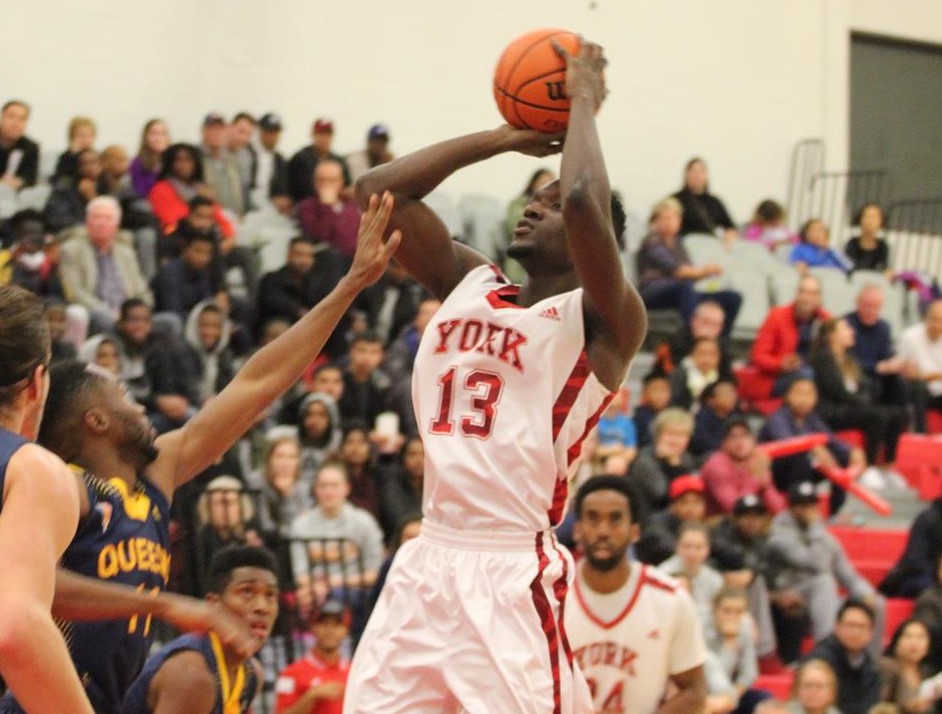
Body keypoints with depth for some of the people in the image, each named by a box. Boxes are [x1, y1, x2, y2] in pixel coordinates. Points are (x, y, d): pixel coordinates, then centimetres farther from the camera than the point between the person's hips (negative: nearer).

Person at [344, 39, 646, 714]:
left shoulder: (605, 320, -4)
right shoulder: (468, 283, 15)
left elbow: (584, 202, -23)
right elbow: (379, 189, 10)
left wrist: (585, 100, -6)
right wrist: (506, 139, 14)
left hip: (513, 575, -6)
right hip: (426, 564, 6)